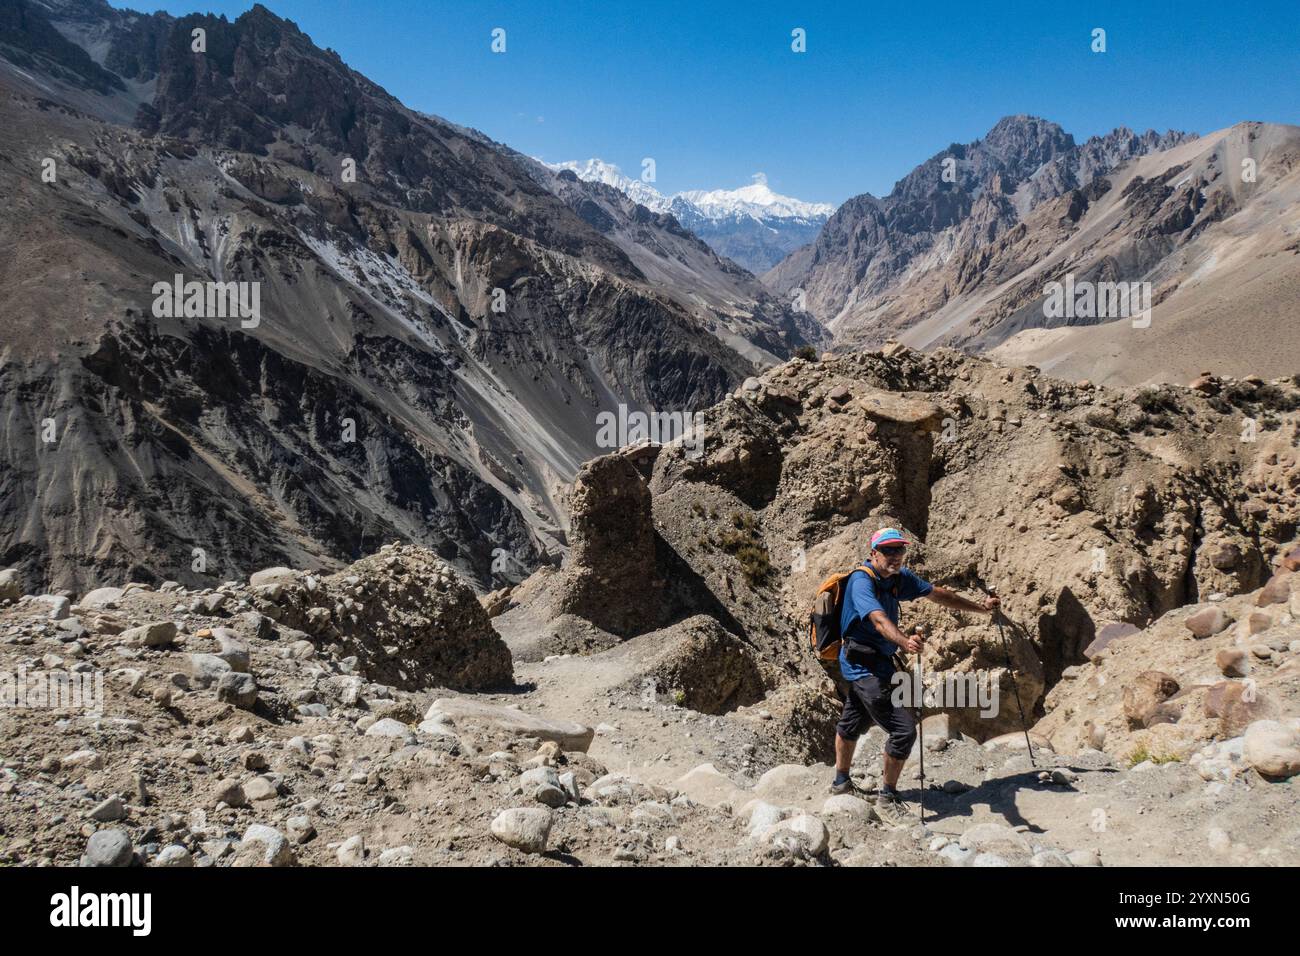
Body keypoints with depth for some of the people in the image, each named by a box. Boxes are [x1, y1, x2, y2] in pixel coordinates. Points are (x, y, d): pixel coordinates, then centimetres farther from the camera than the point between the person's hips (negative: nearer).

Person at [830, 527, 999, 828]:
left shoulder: (900, 578, 3)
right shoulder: (862, 581, -23)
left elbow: (938, 594, 11)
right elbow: (879, 620, -40)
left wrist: (981, 607, 11)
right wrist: (905, 641, -57)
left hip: (877, 663, 9)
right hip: (865, 665, -9)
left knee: (852, 723, 25)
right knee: (904, 729, -13)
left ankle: (841, 784, 43)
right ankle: (887, 800, 1)